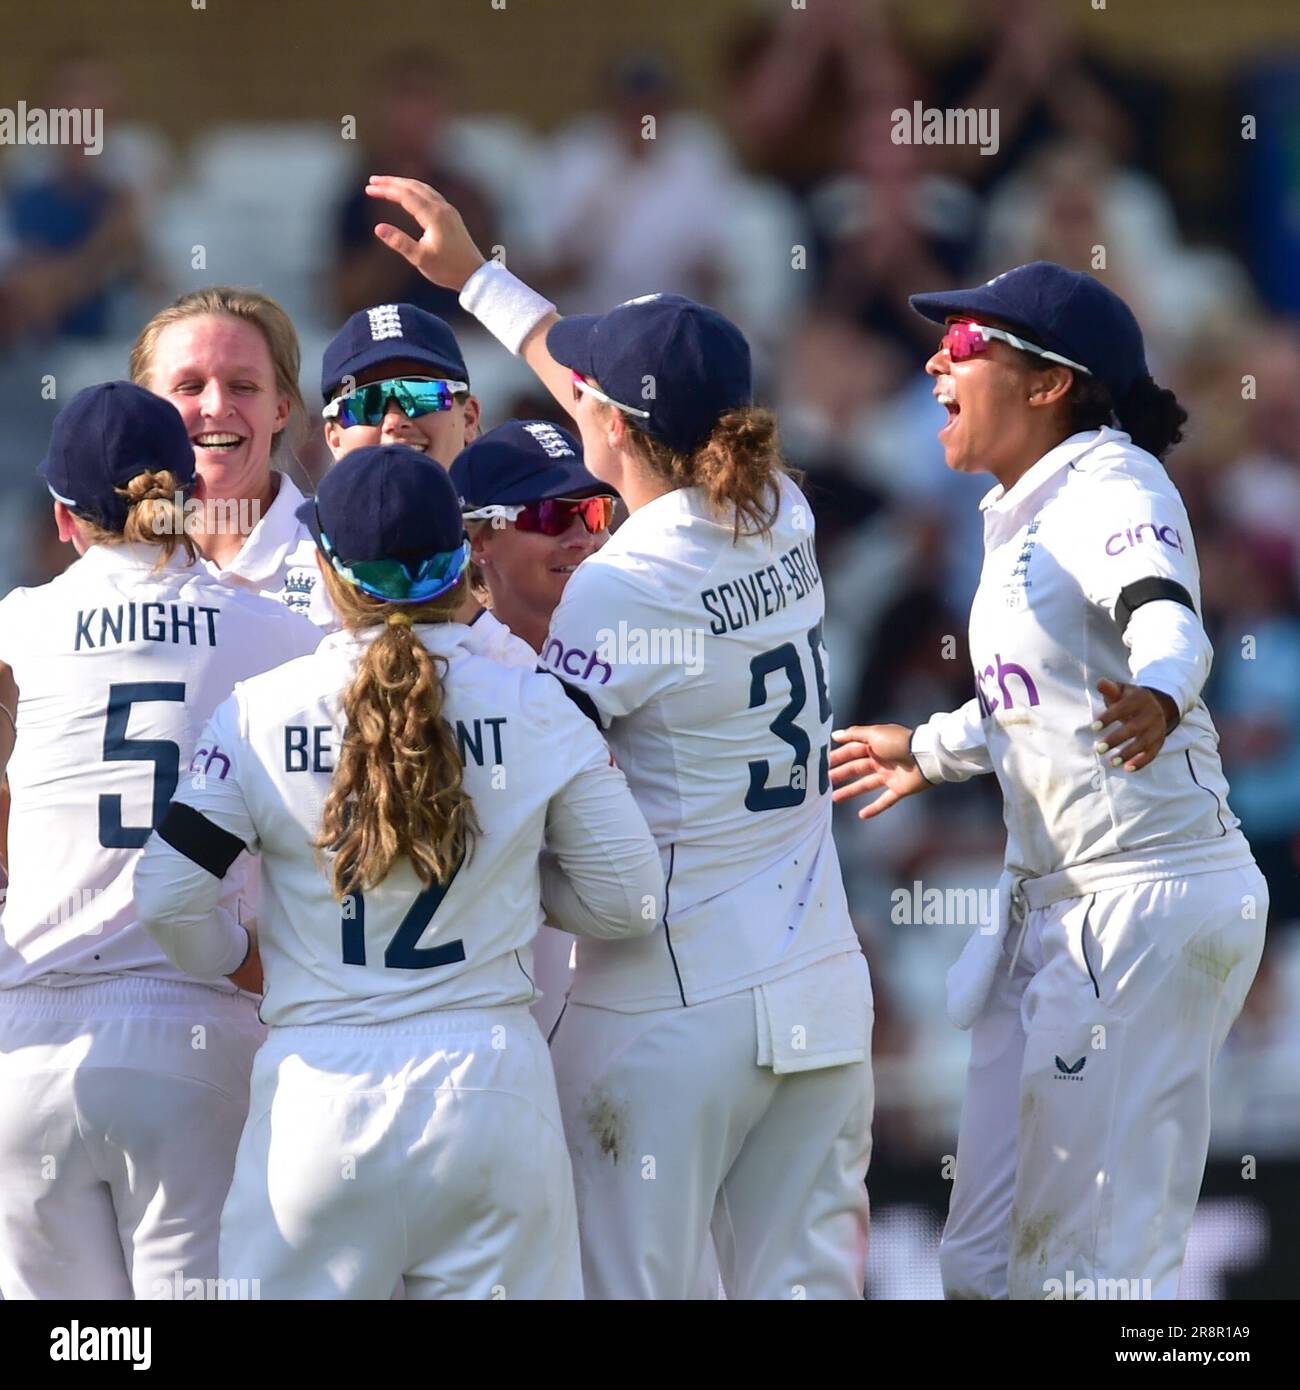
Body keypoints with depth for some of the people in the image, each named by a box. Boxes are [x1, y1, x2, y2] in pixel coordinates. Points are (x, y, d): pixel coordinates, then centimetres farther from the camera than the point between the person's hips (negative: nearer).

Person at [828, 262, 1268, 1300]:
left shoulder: (1115, 489, -15)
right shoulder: (1025, 511, 12)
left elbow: (1166, 618, -37)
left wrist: (1155, 700, -59)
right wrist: (935, 750, 43)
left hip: (1150, 901, -10)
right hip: (1053, 905, 10)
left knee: (1095, 1267, -9)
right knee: (985, 1262, 13)